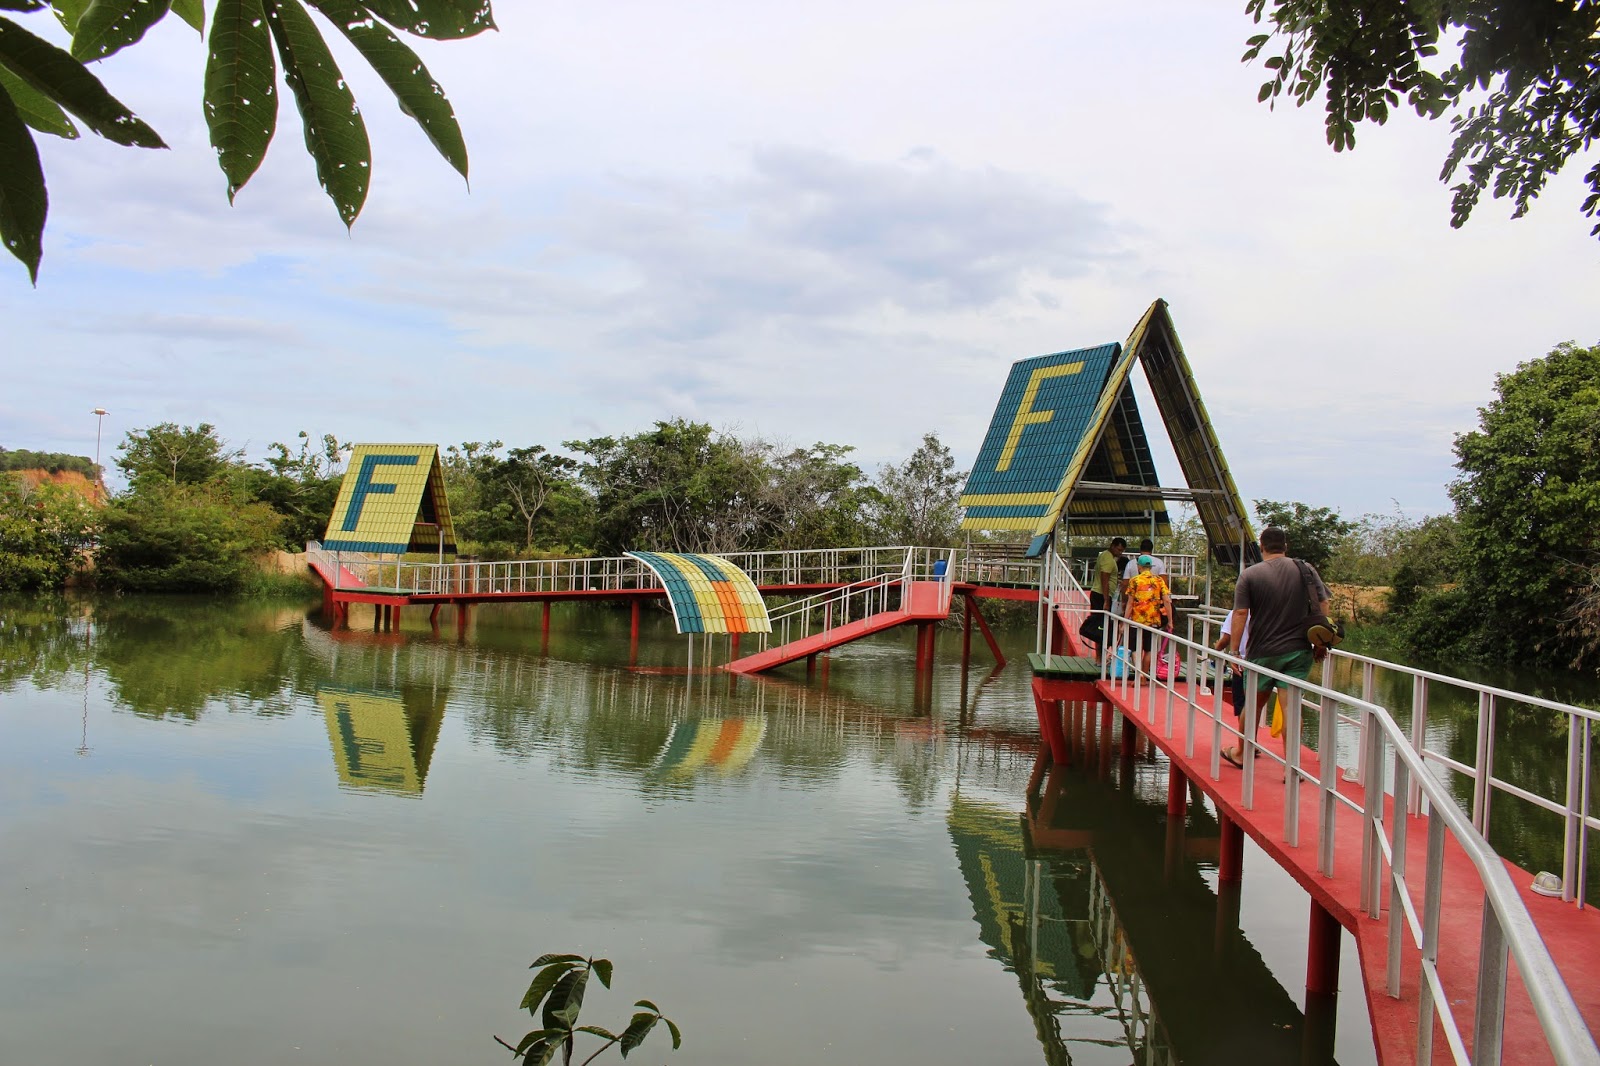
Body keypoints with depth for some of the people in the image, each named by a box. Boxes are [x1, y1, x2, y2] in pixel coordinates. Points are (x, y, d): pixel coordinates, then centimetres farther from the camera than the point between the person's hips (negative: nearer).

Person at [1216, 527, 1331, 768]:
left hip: (1263, 653, -1)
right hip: (1299, 651, 1)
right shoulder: (1306, 570, 2)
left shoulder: (1250, 575, -4)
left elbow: (1240, 614, -9)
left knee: (1255, 703, 15)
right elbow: (1323, 605, 4)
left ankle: (1241, 754, 31)